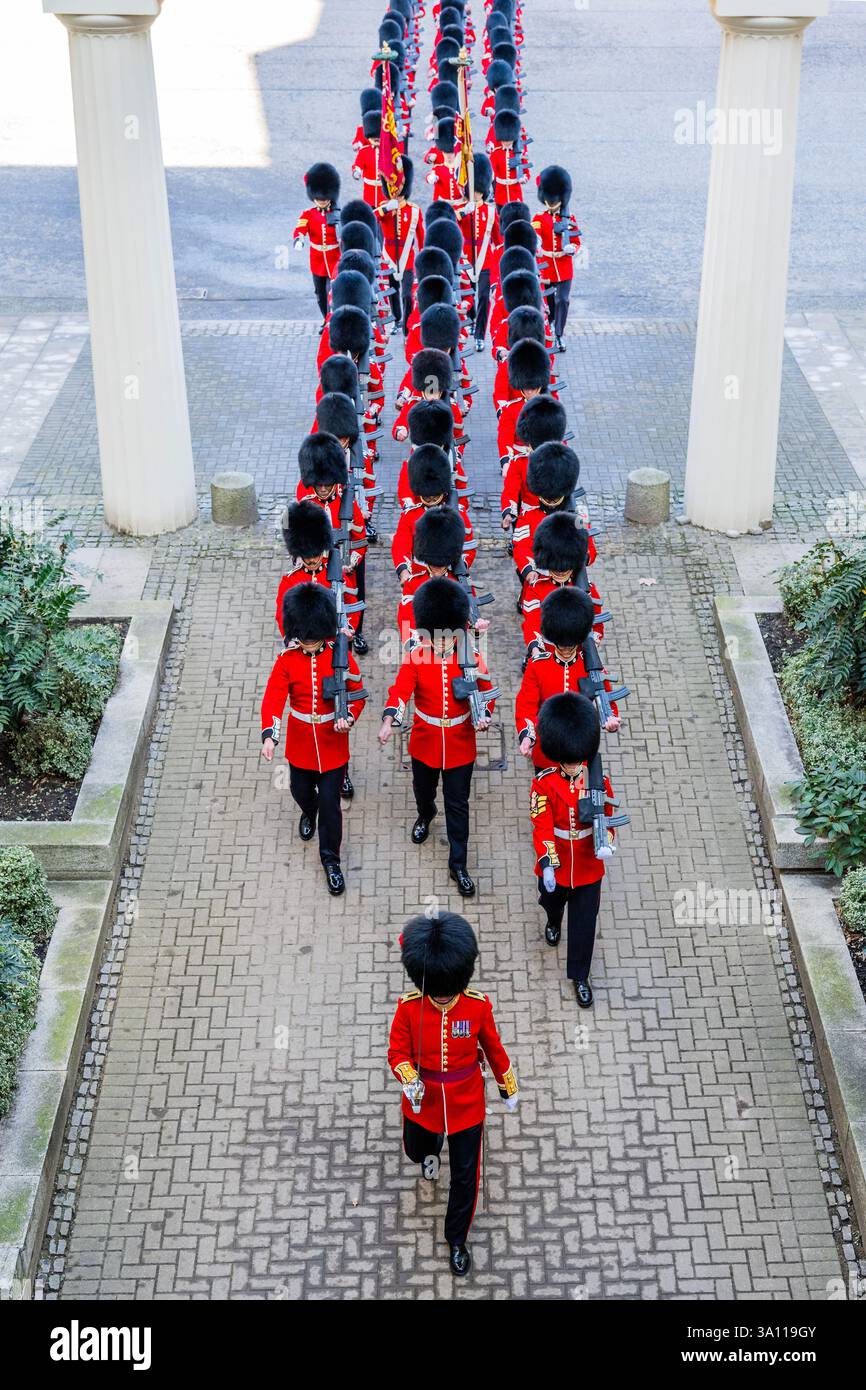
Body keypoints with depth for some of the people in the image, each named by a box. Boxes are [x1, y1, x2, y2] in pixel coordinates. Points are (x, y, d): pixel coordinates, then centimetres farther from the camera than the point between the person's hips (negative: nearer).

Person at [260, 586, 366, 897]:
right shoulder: (287, 659, -12)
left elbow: (357, 693, -3)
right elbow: (273, 698, -17)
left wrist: (349, 717, -22)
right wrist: (269, 735, -31)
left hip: (333, 743, -2)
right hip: (300, 743, 2)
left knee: (330, 802, 1)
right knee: (300, 790, 22)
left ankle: (330, 859, 18)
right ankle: (309, 812, 59)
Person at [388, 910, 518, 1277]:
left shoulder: (479, 1006, -20)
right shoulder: (409, 1007, -21)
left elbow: (494, 1048, -4)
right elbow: (397, 1052, -11)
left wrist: (509, 1088, 8)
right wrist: (409, 1081, -31)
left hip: (467, 1105, -1)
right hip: (422, 1102, 1)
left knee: (465, 1177, 8)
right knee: (415, 1151, 27)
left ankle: (457, 1241, 31)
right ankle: (431, 1151, 65)